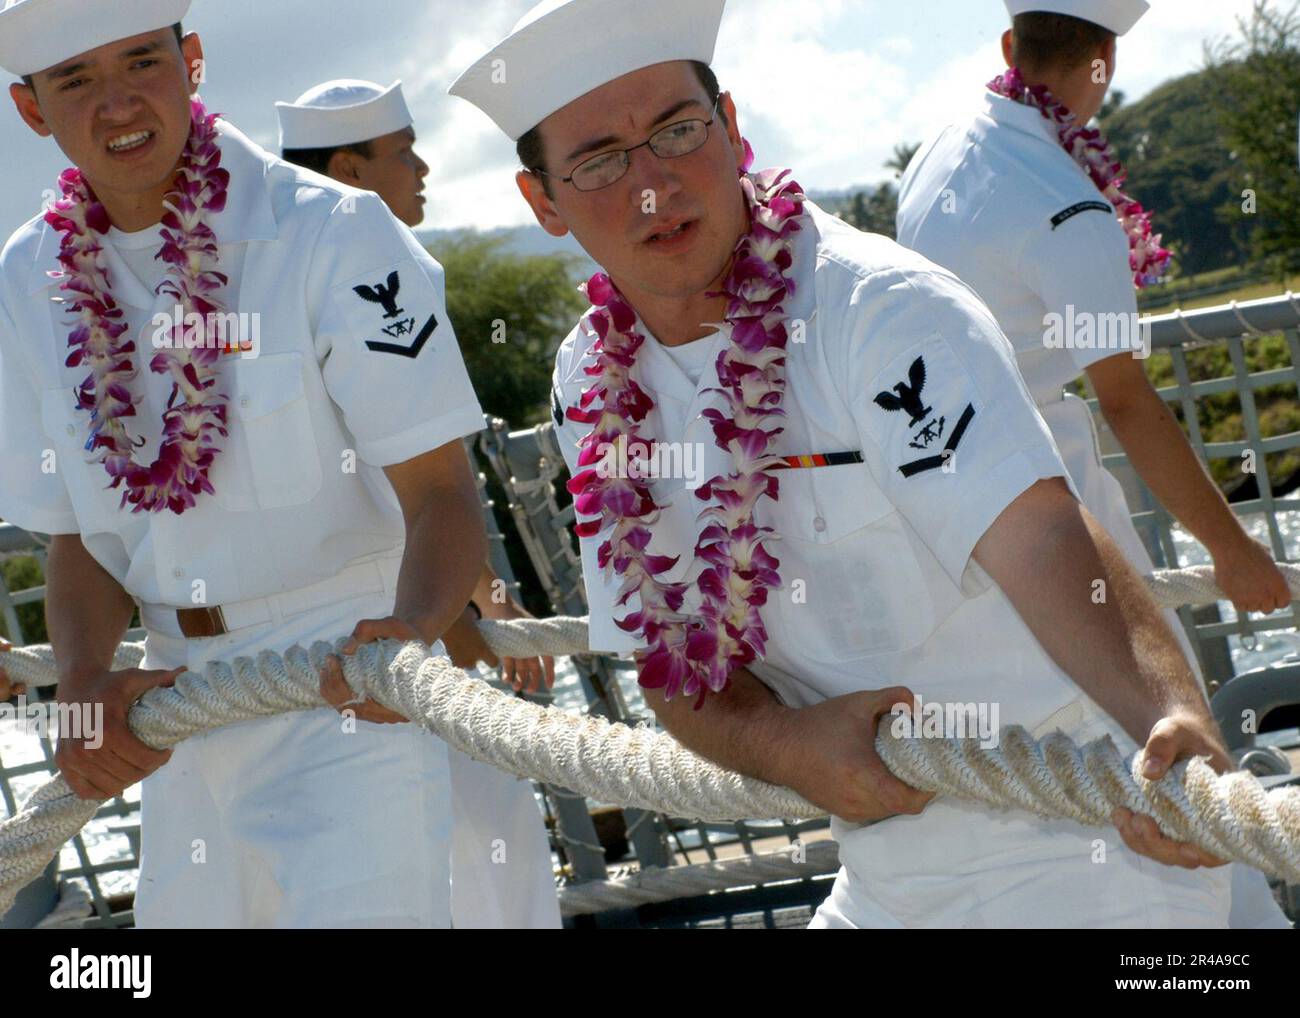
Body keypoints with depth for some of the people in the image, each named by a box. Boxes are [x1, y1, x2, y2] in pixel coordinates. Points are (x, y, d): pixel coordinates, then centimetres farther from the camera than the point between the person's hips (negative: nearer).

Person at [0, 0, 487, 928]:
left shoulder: (331, 233, -13)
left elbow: (440, 493, -16)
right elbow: (76, 538, 8)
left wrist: (415, 629, -36)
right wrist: (86, 682, -12)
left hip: (351, 679, -5)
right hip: (180, 701, 5)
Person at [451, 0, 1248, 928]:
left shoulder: (884, 310, -19)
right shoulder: (594, 383, 0)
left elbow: (1035, 535, -33)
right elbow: (671, 662, 2)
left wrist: (1170, 718, -50)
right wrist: (787, 743, -19)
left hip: (1075, 852, -6)